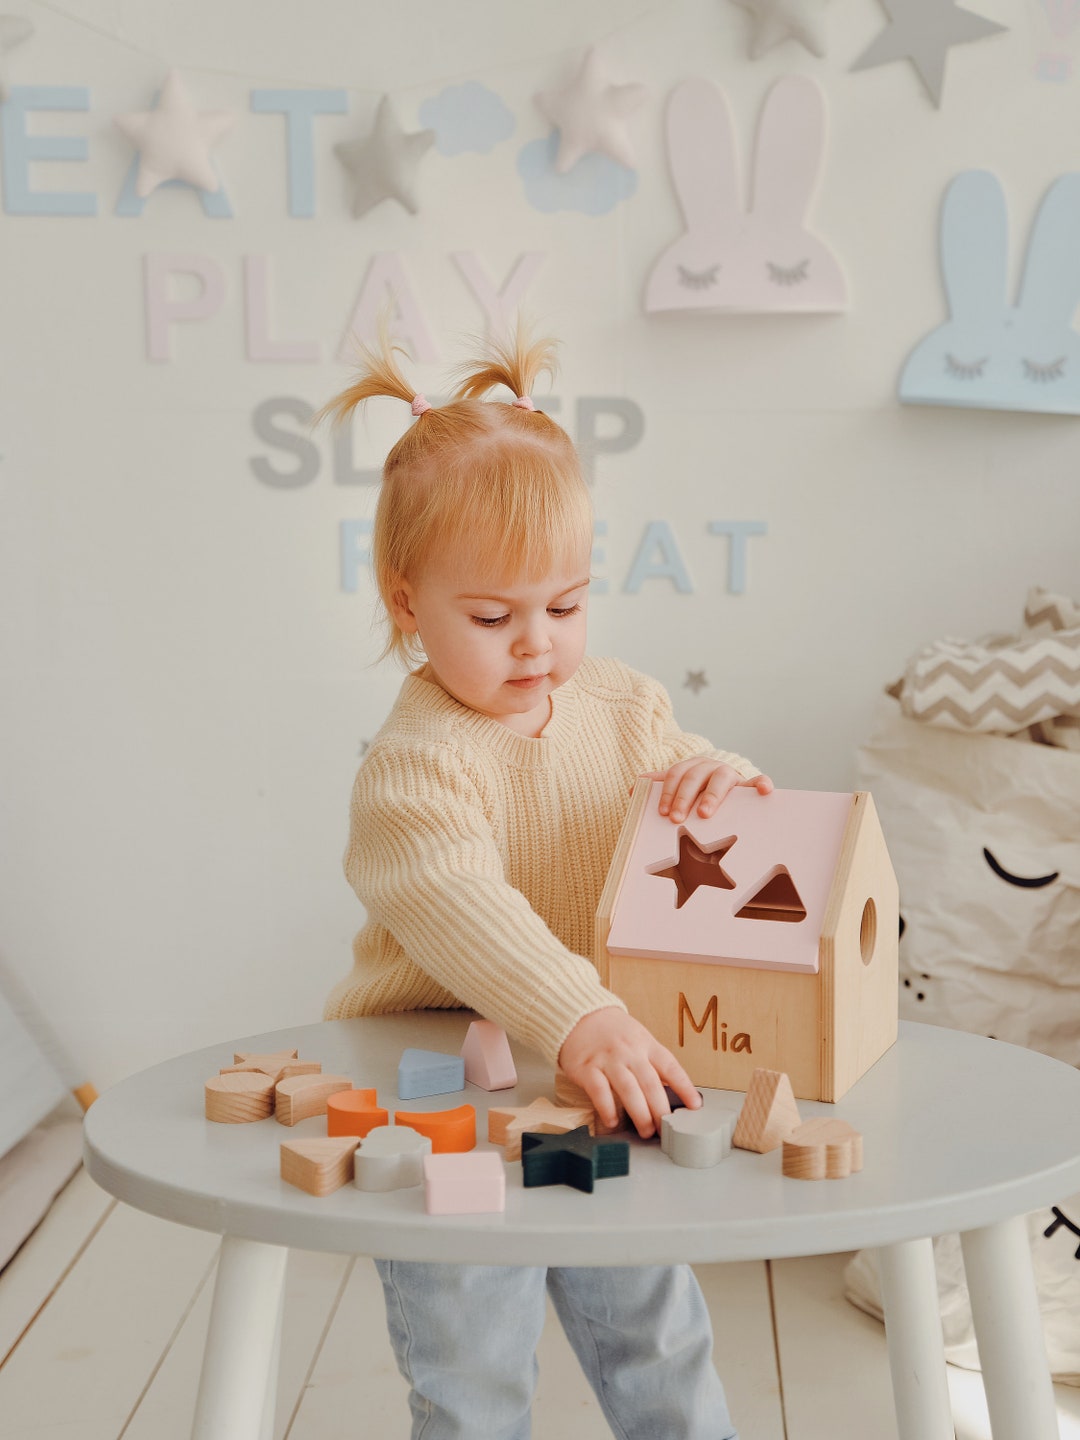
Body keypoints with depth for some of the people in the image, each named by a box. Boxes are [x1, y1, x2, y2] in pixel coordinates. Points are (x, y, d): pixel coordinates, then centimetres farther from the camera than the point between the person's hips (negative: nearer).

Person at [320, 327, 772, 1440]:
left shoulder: (619, 701, -2)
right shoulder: (415, 762, -25)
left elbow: (674, 791, 11)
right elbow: (454, 905, -39)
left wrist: (718, 775, -15)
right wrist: (580, 1023, -53)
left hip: (599, 1088, 6)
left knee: (657, 1336, 22)